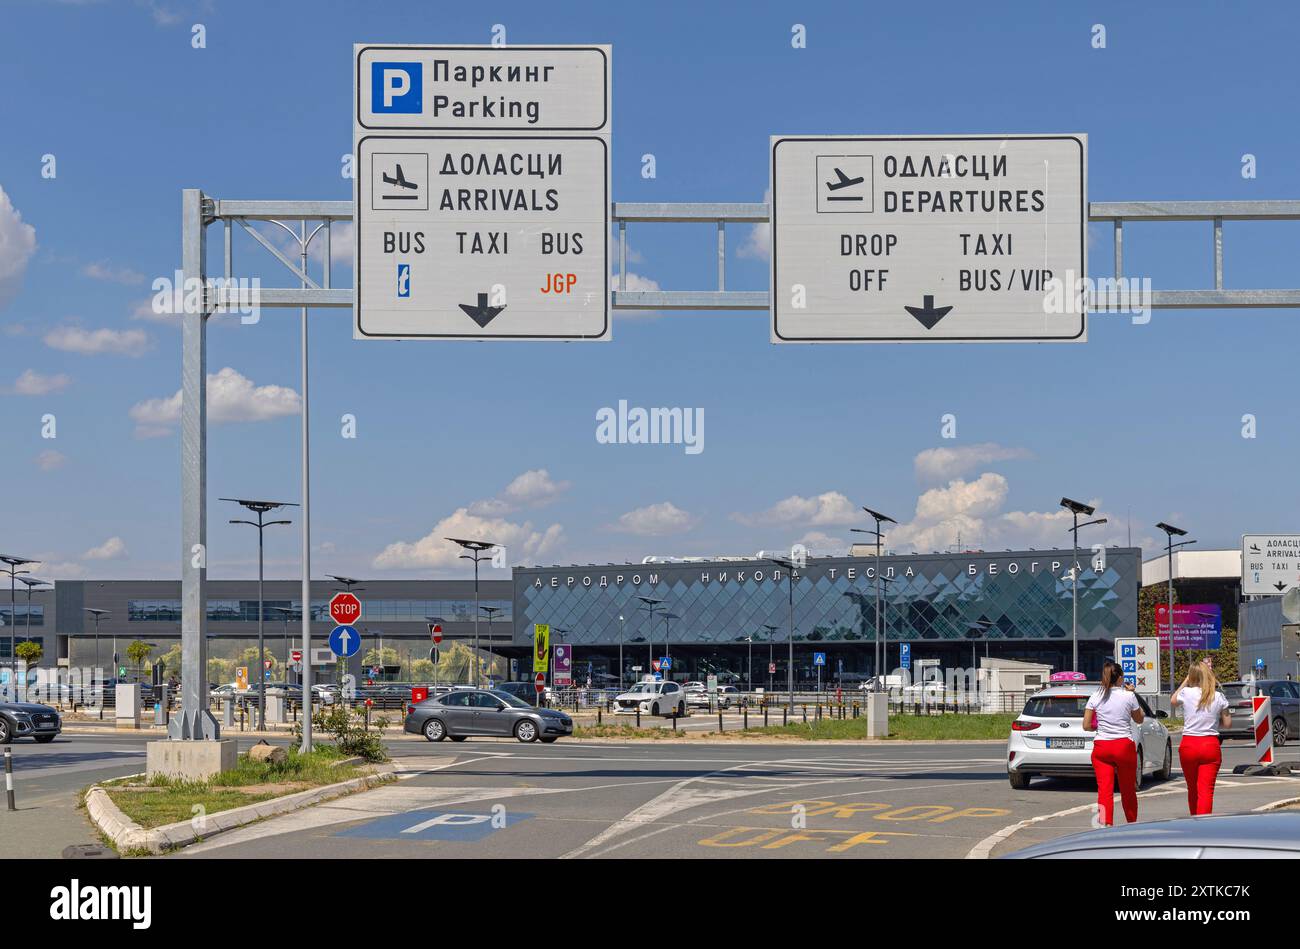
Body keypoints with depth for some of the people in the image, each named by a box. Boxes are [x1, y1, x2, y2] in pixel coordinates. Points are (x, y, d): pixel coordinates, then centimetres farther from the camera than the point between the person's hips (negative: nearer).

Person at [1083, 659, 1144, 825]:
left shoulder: (1095, 697, 1)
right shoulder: (1128, 696, -3)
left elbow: (1086, 726, 1)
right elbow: (1139, 719, 13)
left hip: (1101, 746, 1)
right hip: (1124, 746, -1)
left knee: (1104, 791, -5)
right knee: (1128, 790, 15)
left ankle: (1105, 824, -19)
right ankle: (1132, 824, 31)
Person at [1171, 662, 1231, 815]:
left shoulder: (1186, 693, -3)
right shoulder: (1219, 697, -1)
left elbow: (1173, 701, 20)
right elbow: (1227, 724, 4)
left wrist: (1186, 681, 21)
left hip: (1188, 745, 1)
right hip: (1210, 745, -1)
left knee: (1192, 789, 17)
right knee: (1206, 790, -5)